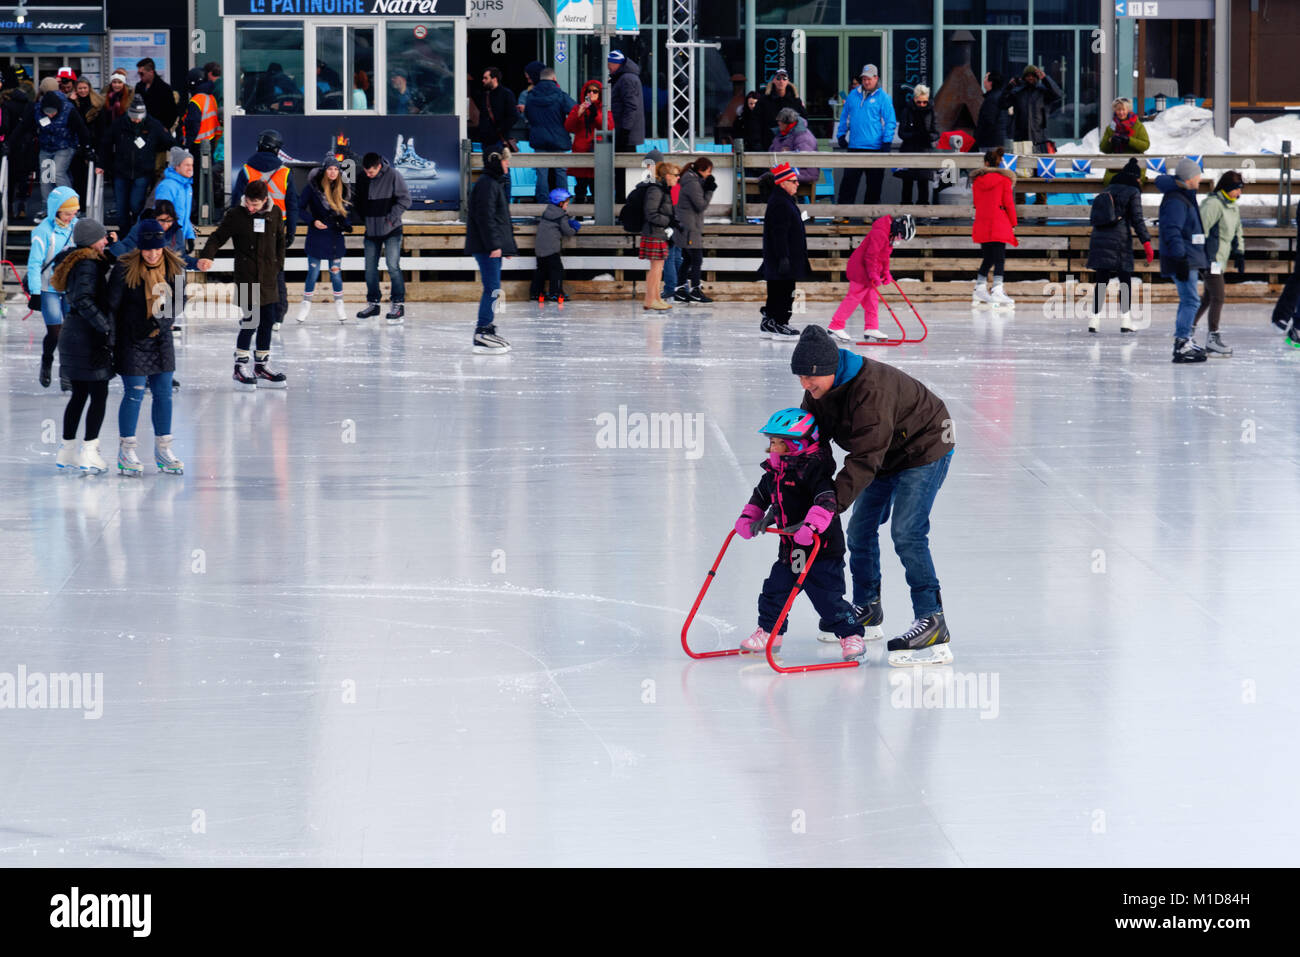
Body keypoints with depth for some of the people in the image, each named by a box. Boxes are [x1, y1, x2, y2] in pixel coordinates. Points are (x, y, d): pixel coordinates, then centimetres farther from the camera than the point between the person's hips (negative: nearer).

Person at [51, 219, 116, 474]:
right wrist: (106, 327, -26)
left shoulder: (77, 261, 14)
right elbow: (84, 301, -25)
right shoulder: (87, 265, -16)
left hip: (73, 335, 10)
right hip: (88, 337, -10)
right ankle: (89, 451, -6)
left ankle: (66, 452, 19)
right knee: (99, 395, -5)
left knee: (79, 394, 15)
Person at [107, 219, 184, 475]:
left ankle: (163, 451, 20)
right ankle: (126, 452, 9)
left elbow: (180, 300, 8)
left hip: (161, 339, 5)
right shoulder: (125, 268, -14)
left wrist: (164, 317, -11)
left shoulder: (174, 267, -2)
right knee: (134, 394, -3)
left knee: (164, 394, 8)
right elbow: (111, 305, -10)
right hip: (132, 341, -5)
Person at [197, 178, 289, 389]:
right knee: (251, 318, -11)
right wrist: (207, 256, -21)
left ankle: (262, 367, 19)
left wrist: (278, 267, 12)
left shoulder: (275, 213, 5)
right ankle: (240, 367, -3)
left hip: (269, 275, 5)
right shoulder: (235, 214, -5)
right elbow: (218, 236, -4)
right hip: (246, 274, -5)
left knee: (268, 320, 7)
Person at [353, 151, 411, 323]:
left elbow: (405, 199, -10)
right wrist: (363, 219, 5)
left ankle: (398, 303, -7)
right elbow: (358, 202, 16)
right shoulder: (362, 179, 3)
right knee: (370, 268, 8)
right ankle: (373, 303, 19)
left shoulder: (392, 176, -11)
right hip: (371, 231, 5)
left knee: (393, 265, -12)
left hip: (391, 231, -5)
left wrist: (391, 217, -14)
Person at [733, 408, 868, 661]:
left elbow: (827, 500, -30)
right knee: (774, 591, 11)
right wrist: (748, 518, 15)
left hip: (822, 548, -8)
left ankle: (851, 636, 5)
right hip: (790, 550, 8)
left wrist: (811, 526, -41)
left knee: (827, 597, -8)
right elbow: (761, 496, 27)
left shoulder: (812, 469, -19)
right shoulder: (774, 472, 9)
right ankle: (769, 632, 29)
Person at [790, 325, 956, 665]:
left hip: (924, 448, -9)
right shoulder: (819, 391, -10)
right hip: (886, 455, 9)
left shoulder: (871, 390, -37)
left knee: (907, 533, -19)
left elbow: (865, 458, -41)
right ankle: (867, 611, 28)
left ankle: (932, 624, -19)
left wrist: (834, 502, -48)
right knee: (860, 529, 11)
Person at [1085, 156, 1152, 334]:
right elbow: (1137, 220, -9)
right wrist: (1146, 242, -8)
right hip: (1120, 241, -5)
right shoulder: (1132, 192, -2)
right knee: (1125, 281, 4)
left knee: (1101, 281, 8)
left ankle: (1094, 320, 2)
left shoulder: (1105, 192, 16)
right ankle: (1125, 321, -1)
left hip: (1099, 240, 5)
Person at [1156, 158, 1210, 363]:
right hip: (1183, 260, -11)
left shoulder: (1185, 197, 18)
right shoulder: (1175, 200, -16)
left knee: (1188, 300, 16)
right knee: (1191, 300, -11)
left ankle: (1183, 342, 23)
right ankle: (1182, 346, -12)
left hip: (1189, 259, 11)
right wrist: (1180, 259, -27)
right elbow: (1171, 231, -23)